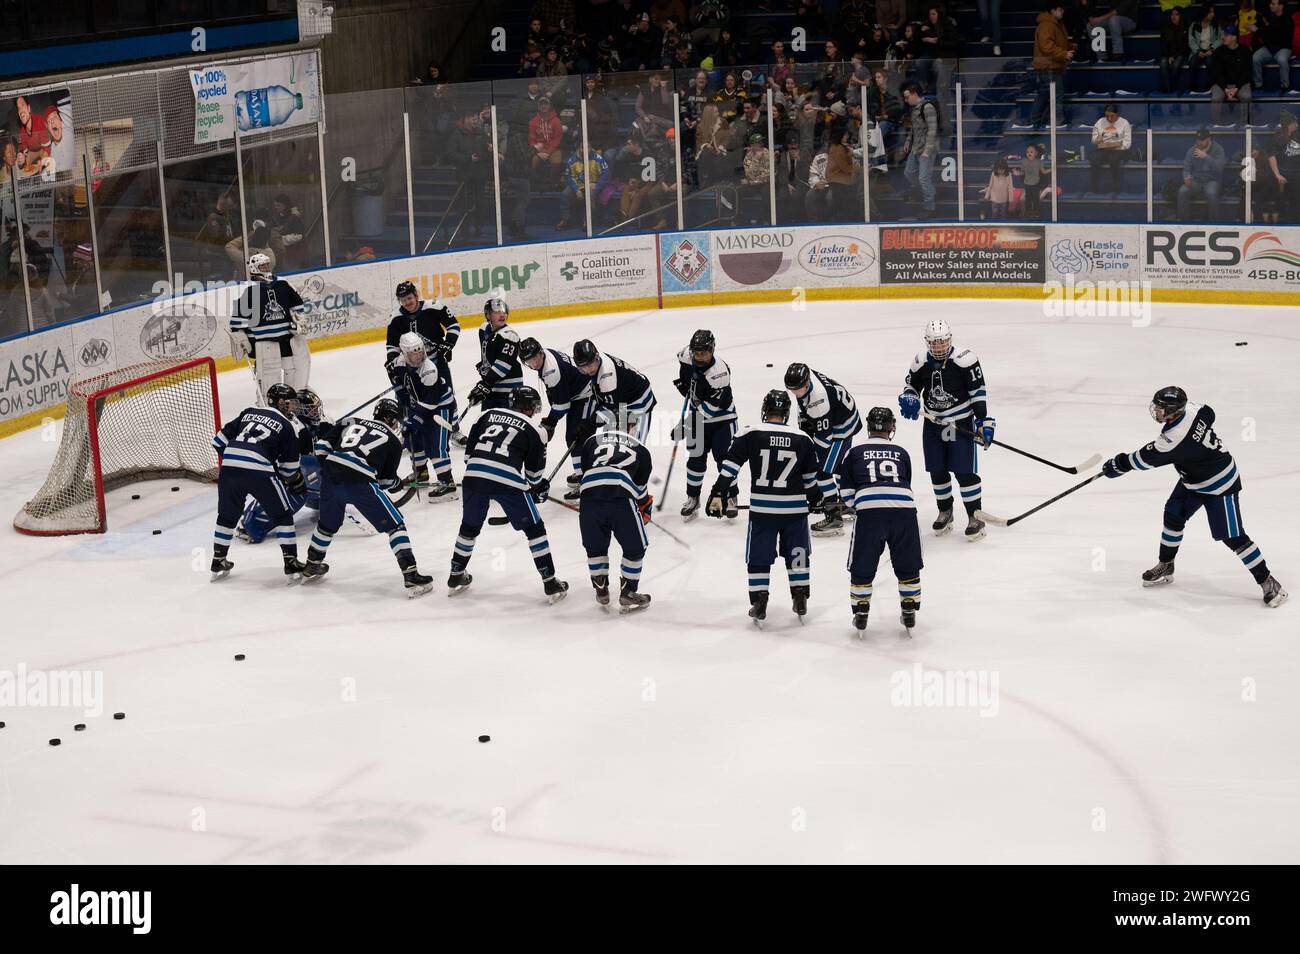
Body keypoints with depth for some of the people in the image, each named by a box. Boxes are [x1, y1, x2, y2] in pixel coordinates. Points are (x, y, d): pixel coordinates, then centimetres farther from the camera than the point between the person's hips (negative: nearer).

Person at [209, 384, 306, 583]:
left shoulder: (248, 413, 25)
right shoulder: (288, 426, 13)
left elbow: (220, 441, 22)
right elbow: (290, 467, 12)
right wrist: (298, 482, 31)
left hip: (229, 468, 5)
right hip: (259, 471, -5)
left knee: (227, 515, 24)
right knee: (282, 516, 10)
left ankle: (218, 563, 32)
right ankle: (292, 565, 7)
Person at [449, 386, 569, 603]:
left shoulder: (487, 415, 21)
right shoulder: (533, 430, 13)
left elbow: (469, 452, 21)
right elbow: (534, 471, 18)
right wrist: (539, 488, 38)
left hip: (473, 474, 4)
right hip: (507, 480, -4)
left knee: (469, 526, 26)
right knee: (534, 528, 10)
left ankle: (456, 577, 36)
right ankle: (550, 584, 9)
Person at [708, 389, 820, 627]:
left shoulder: (750, 435, -4)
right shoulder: (803, 439, 3)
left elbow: (729, 468, -7)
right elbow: (811, 478, 14)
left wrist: (718, 495, -3)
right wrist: (815, 500, 31)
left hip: (761, 508, -1)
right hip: (795, 508, 2)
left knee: (758, 557, 10)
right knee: (797, 553, 17)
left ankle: (759, 604, 8)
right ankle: (800, 600, 19)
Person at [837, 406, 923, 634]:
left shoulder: (854, 452, 18)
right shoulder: (901, 453, 24)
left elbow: (846, 491, 16)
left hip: (869, 509, -2)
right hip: (904, 509, 2)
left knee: (862, 567, 12)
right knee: (908, 565, 18)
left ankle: (860, 614, 15)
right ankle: (909, 612, 24)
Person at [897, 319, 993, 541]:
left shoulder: (964, 359, -16)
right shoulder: (921, 362, -3)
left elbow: (978, 391, -13)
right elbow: (911, 385, 11)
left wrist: (984, 421, -16)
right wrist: (909, 399, -13)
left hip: (962, 423, -5)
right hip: (933, 423, 5)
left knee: (964, 471, -8)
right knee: (937, 471, 9)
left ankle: (975, 517, 3)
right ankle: (945, 512, 29)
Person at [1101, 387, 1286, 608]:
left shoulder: (1175, 438, -35)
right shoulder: (1191, 409, -13)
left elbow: (1146, 458, -22)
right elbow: (1208, 413, 10)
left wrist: (1117, 465, -7)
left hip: (1219, 485, -10)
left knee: (1233, 537, -7)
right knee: (1173, 516, 11)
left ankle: (1268, 582, 2)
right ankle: (1165, 567, 28)